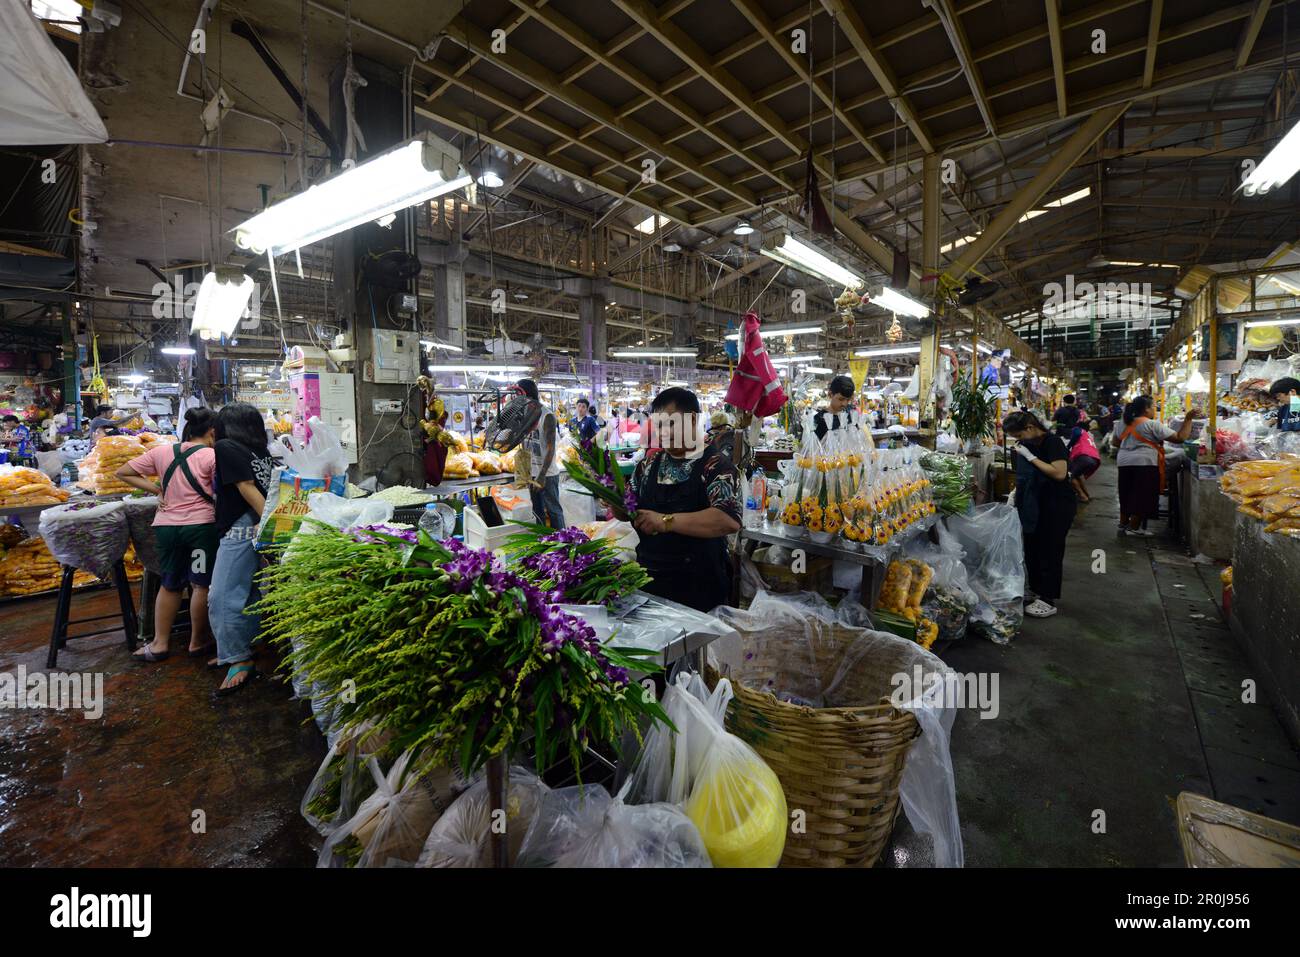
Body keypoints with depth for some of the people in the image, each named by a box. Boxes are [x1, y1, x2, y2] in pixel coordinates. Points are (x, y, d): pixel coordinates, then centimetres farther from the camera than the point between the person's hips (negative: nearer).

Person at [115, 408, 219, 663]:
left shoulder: (161, 451, 6)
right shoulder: (212, 456, -10)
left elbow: (122, 473, 11)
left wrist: (157, 489, 9)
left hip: (166, 525, 5)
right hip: (201, 526, -5)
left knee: (170, 584, 19)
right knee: (201, 585, 7)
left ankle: (160, 643, 25)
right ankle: (197, 642, 18)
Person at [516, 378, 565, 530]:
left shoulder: (547, 416, -15)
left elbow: (550, 449, -19)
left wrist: (542, 475, -24)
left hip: (547, 474, -7)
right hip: (532, 473, 7)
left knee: (553, 510, 1)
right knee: (538, 510, 15)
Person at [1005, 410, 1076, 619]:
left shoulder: (1052, 442, -18)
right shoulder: (1027, 445, 4)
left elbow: (1059, 473, -28)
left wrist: (1030, 456, -25)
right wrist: (1016, 493, 2)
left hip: (1057, 506, -8)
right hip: (1034, 504, 8)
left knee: (1050, 551, -2)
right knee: (1032, 548, 13)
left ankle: (1049, 600, 7)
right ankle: (1035, 589, 28)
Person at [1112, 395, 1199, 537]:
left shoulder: (1125, 423, 10)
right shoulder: (1153, 425, -7)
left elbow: (1115, 442, 19)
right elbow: (1179, 437, -8)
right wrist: (1188, 419, -5)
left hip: (1124, 462, 6)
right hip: (1144, 463, -6)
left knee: (1127, 495, 16)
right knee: (1143, 497, 3)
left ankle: (1123, 524, 22)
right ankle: (1134, 528, 6)